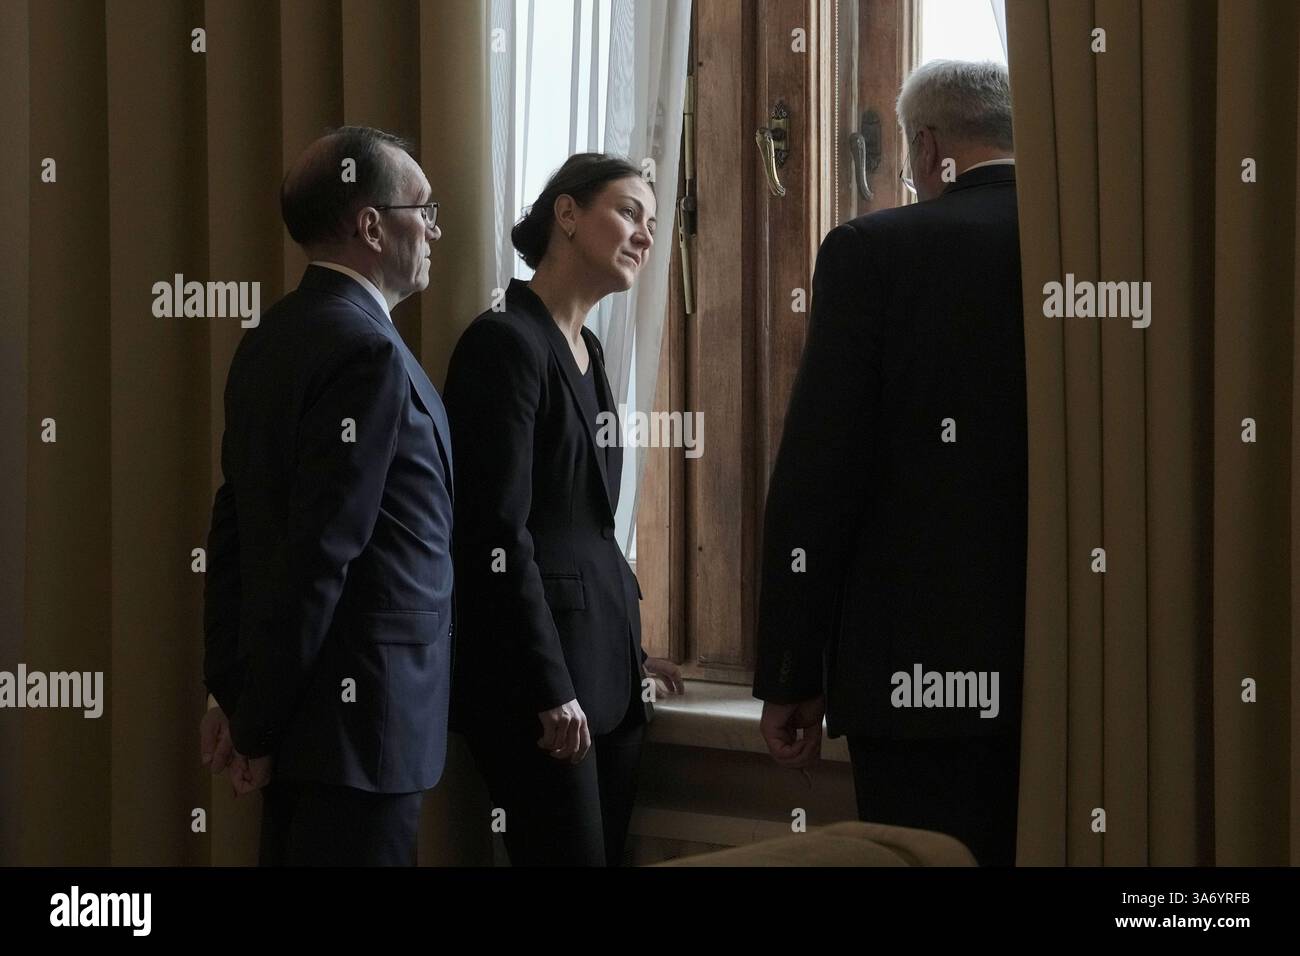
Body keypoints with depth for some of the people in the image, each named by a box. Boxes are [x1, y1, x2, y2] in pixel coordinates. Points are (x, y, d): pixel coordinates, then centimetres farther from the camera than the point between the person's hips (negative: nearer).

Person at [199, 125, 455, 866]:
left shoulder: (275, 338, 10)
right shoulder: (365, 351, -17)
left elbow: (237, 523, 12)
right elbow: (320, 552, -21)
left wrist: (234, 691, 13)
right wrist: (257, 722, -14)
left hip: (305, 702, 9)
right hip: (359, 713, -9)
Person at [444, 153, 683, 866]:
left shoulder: (587, 352, 16)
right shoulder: (507, 343, -11)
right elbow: (498, 533, -16)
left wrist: (629, 649, 18)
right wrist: (551, 691, -18)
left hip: (606, 669, 9)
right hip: (537, 664, -9)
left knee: (610, 852, 8)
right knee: (570, 855, -8)